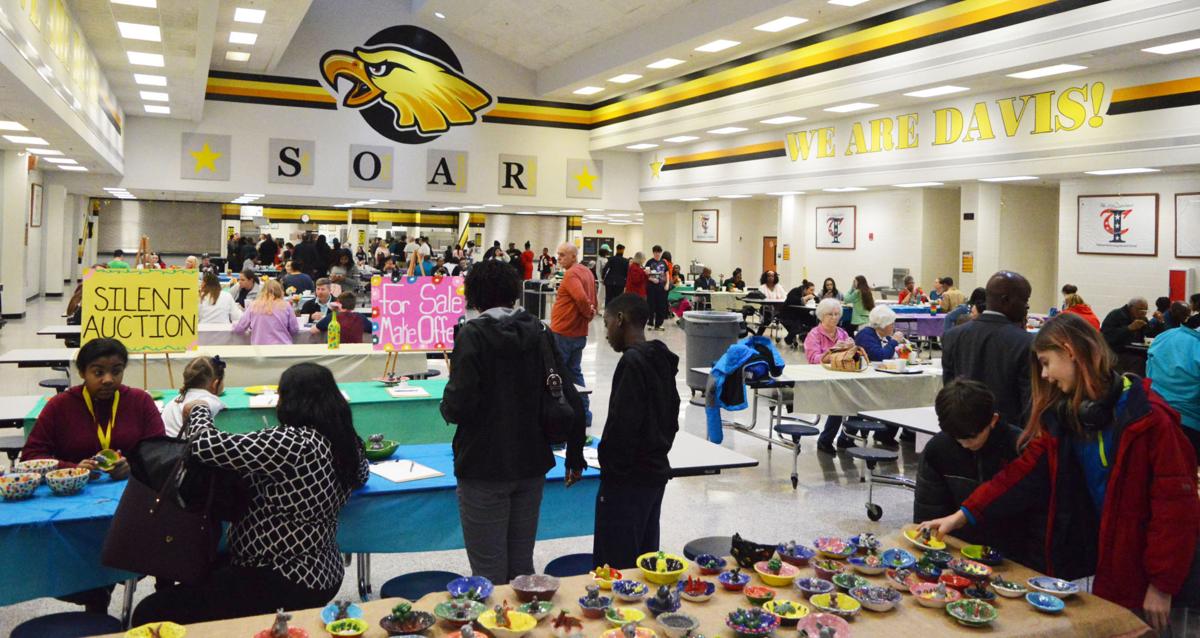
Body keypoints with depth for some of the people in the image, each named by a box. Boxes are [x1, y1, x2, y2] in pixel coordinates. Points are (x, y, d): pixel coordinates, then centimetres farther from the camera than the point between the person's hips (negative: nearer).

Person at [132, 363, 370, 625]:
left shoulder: (292, 442, -23)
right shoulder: (346, 441, 1)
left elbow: (205, 446, -22)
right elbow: (360, 474, 24)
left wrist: (199, 410, -1)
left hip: (286, 585, -9)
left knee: (151, 613, -8)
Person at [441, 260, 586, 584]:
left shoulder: (472, 336, -12)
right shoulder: (538, 332, 1)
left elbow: (459, 406, -22)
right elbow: (570, 400, 1)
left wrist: (447, 403, 2)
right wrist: (575, 456, 12)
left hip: (484, 468, -5)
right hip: (531, 465, 5)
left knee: (489, 573, 6)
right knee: (522, 565, 18)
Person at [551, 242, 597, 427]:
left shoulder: (571, 274, -16)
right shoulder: (587, 272, 12)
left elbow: (581, 298, -28)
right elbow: (592, 302, 17)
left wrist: (587, 312, -12)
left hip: (563, 332, -9)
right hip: (579, 332, 9)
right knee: (574, 372, 15)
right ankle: (583, 413, 16)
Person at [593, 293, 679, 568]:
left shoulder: (632, 362, -17)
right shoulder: (662, 360, 11)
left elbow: (623, 425, -21)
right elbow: (671, 419, 18)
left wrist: (611, 467, -12)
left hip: (628, 479, -10)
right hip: (656, 471, 10)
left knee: (614, 565, -4)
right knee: (645, 560, 16)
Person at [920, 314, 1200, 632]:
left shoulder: (1147, 416, -16)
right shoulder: (1062, 415, 3)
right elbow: (1024, 472, 0)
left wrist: (1162, 585, -14)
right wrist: (963, 515, -8)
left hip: (1138, 570, -5)